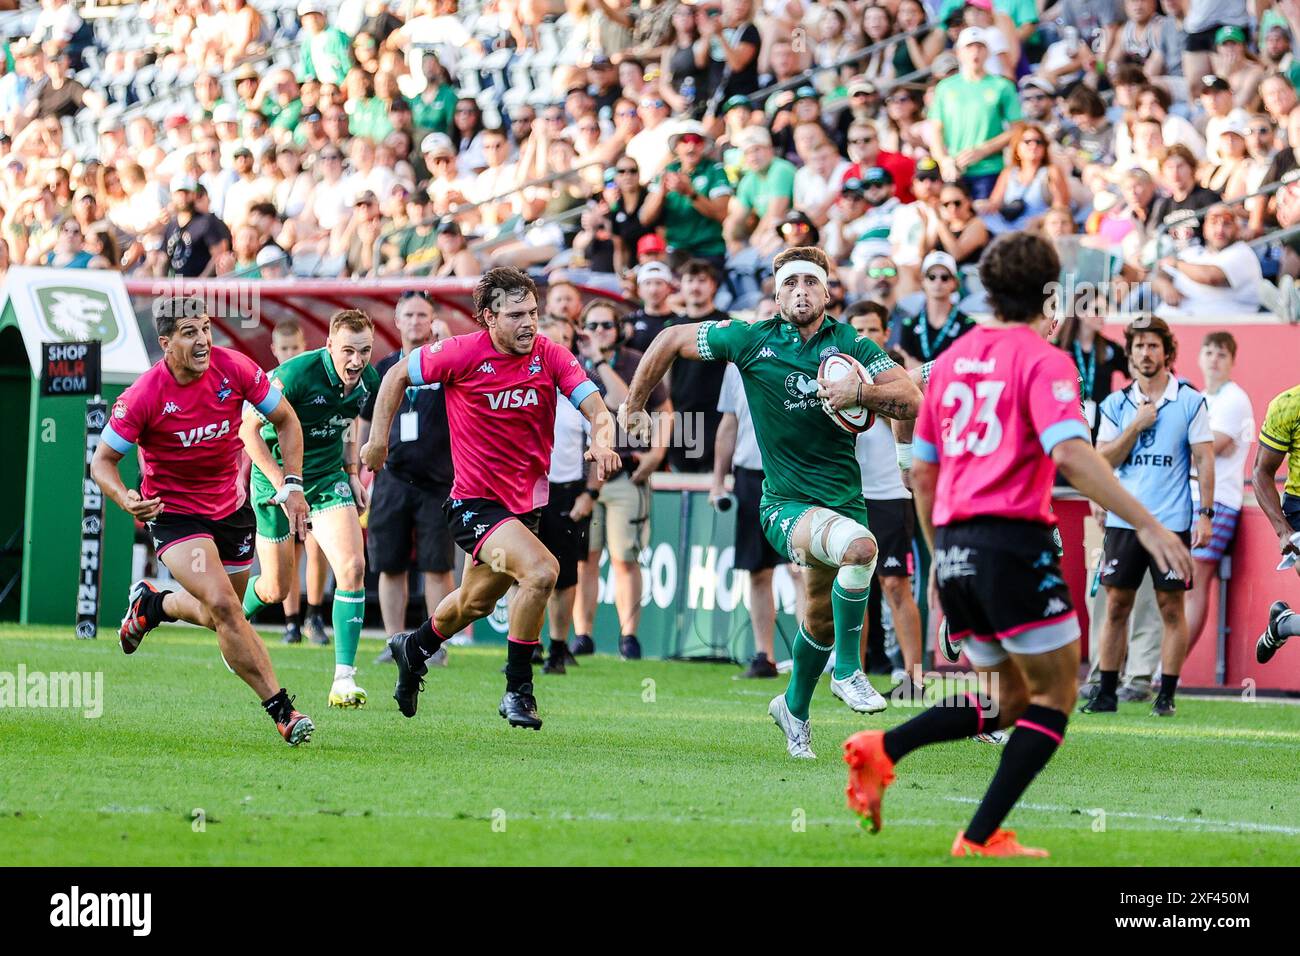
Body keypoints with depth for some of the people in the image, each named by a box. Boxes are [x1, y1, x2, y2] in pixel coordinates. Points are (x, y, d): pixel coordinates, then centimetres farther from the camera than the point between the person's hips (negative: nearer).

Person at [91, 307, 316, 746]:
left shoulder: (234, 368, -14)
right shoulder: (143, 396, -21)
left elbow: (285, 419, 1)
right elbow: (102, 461, -11)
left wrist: (292, 485, -8)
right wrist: (126, 499, -31)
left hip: (231, 507, 5)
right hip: (173, 511, -5)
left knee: (218, 615, 16)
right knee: (223, 607, -22)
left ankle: (150, 604, 48)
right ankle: (282, 712, -17)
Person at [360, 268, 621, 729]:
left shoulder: (549, 356, -7)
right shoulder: (463, 354, -15)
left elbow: (594, 406, -14)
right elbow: (398, 375, -1)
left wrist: (602, 440, -36)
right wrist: (378, 440, -4)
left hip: (526, 499, 5)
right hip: (475, 501, -5)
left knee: (476, 602, 24)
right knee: (541, 570, -27)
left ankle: (414, 648, 55)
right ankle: (517, 691, -13)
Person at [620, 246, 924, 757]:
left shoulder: (852, 344, -1)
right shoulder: (751, 340, -6)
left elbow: (911, 399, -7)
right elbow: (672, 340, 7)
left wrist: (860, 392, -25)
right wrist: (634, 403, 13)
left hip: (845, 498, 4)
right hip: (787, 503, -4)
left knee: (821, 619, 16)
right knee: (860, 545, -33)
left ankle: (794, 707, 44)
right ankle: (847, 671, -17)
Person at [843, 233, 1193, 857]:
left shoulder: (951, 359, 16)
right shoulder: (1043, 360, -5)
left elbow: (922, 473, 20)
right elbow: (1071, 455, -20)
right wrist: (1146, 526, -22)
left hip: (954, 548, 7)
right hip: (1012, 541, -7)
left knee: (1007, 700, 18)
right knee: (1055, 696, 4)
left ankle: (880, 750, -1)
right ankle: (981, 839, -5)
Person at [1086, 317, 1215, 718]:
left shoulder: (1190, 401, 0)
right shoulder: (1116, 404, 8)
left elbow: (1204, 459, 0)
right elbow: (1103, 461, 2)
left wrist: (1205, 514, -7)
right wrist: (1136, 426, -9)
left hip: (1172, 521, -2)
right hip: (1124, 520, 3)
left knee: (1171, 608, 0)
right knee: (1116, 606, 2)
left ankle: (1166, 695, 5)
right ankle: (1106, 692, 6)